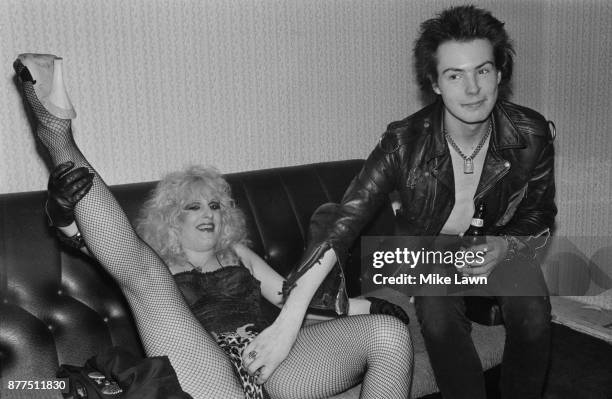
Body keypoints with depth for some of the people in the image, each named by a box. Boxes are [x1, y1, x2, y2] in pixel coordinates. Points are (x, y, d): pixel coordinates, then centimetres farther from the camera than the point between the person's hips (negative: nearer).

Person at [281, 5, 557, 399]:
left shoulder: (531, 134, -18)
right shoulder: (405, 142, -27)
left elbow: (539, 214, 0)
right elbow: (344, 224, -31)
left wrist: (504, 247, -23)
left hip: (503, 244, 2)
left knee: (532, 314, -24)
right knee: (438, 315, -30)